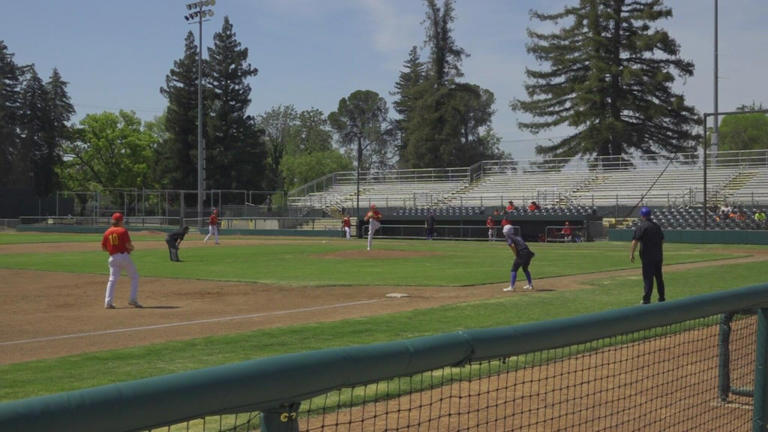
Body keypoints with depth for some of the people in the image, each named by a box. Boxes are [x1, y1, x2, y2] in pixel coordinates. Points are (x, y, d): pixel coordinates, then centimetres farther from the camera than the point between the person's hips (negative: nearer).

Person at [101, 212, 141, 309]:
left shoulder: (107, 232, 8)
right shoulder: (123, 230, -6)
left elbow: (103, 248, 9)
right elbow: (128, 244, -14)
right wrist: (132, 248, 7)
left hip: (113, 257, 4)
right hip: (124, 256, -4)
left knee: (112, 279, 7)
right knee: (134, 277, 9)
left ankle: (108, 302, -3)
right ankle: (133, 299, 1)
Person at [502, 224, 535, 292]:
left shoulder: (508, 237, 2)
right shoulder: (516, 237, 26)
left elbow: (512, 245, -15)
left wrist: (516, 255, -7)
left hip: (522, 254, -8)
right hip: (529, 253, 8)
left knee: (514, 269, -2)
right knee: (525, 269, 27)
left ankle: (511, 287, -10)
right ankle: (530, 285, 33)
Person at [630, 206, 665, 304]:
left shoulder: (641, 227, -11)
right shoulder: (657, 226, 11)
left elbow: (635, 241, -17)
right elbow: (662, 240, 19)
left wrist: (632, 254, -12)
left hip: (647, 257, -6)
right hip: (658, 256, 6)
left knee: (648, 278, -6)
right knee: (659, 276, 17)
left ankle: (646, 299, -8)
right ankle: (661, 297, 26)